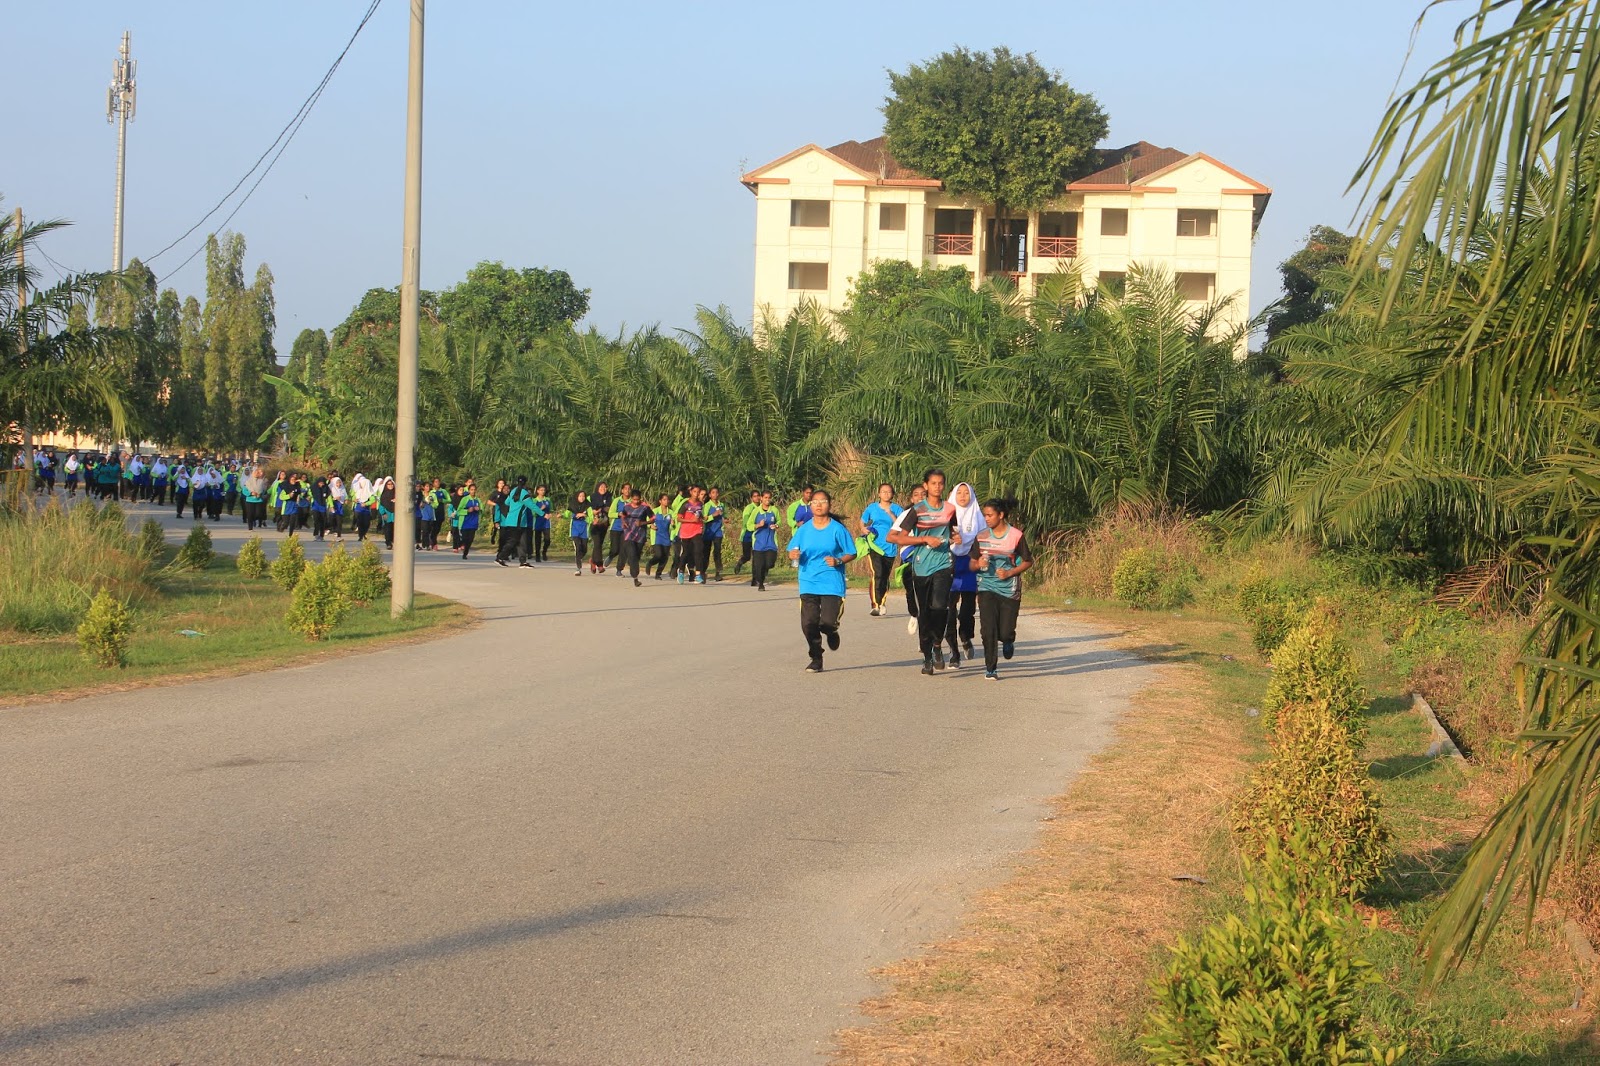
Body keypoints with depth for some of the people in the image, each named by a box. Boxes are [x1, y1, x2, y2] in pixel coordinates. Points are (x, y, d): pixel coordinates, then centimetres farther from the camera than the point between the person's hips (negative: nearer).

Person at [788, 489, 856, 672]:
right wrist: (793, 555, -9)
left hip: (832, 584, -3)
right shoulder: (804, 530, 6)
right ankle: (816, 659, 13)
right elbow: (792, 551, 15)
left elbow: (851, 553, 3)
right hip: (809, 583, 3)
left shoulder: (837, 529, -2)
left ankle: (832, 633, 27)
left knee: (828, 622, -12)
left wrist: (838, 561, -16)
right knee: (808, 623, -4)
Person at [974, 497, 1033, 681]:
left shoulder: (1015, 535, -5)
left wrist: (1010, 573, -12)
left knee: (1005, 632, -2)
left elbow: (1028, 562, 2)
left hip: (1010, 589, -1)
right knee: (988, 630, -11)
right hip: (987, 588, 2)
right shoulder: (981, 537, 3)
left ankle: (1008, 642, 36)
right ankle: (990, 669, -1)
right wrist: (979, 564, -12)